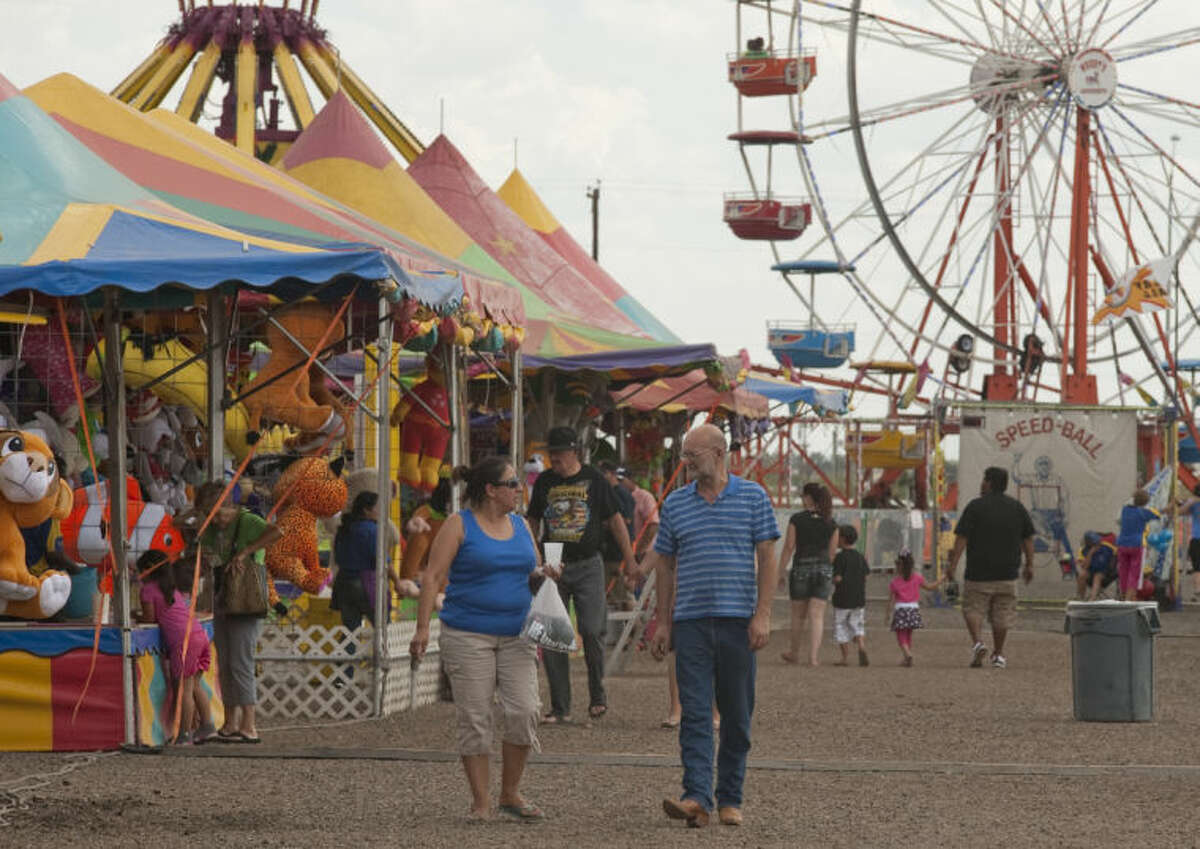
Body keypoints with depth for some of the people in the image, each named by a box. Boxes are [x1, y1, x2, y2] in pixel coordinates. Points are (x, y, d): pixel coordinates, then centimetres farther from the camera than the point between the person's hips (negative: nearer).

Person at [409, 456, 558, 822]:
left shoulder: (521, 526, 14)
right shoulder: (459, 525, -2)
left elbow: (534, 573, 25)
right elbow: (433, 577, -6)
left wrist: (545, 576, 1)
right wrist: (422, 628, -15)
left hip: (515, 636, 4)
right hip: (468, 636, -4)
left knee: (524, 712, -7)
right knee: (475, 719, -3)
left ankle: (511, 794, 9)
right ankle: (481, 802, 6)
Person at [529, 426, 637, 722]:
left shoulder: (593, 480, 1)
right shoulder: (544, 482, 8)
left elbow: (615, 520, 5)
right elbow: (533, 523, 17)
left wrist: (630, 562, 3)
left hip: (588, 567, -3)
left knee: (592, 630, -13)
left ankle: (597, 694, 7)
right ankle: (559, 707, 7)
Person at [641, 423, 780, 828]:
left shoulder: (753, 497, 4)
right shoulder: (675, 504, 10)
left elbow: (767, 559, 1)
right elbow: (664, 565, 15)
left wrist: (762, 615, -8)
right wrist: (663, 622, 10)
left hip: (738, 622, -1)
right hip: (691, 623, 1)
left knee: (736, 715, 4)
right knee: (695, 713, -9)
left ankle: (730, 799, 13)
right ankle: (697, 798, -17)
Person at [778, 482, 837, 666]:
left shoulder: (796, 519, -6)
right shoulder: (831, 523, 3)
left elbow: (789, 547, -5)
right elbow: (832, 552, 5)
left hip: (801, 568, -2)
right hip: (824, 569, 2)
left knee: (798, 614, 13)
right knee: (817, 615, 0)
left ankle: (794, 653, 28)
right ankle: (813, 656, -10)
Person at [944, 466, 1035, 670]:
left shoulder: (975, 506, -6)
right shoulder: (1017, 507, 7)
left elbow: (962, 538, -10)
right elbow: (1028, 539, 9)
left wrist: (952, 564, -9)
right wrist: (1029, 565, 15)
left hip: (978, 571, -3)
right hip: (1007, 572, 3)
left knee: (973, 609, 6)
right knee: (1002, 614, 9)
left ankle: (978, 642, -16)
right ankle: (998, 655, 12)